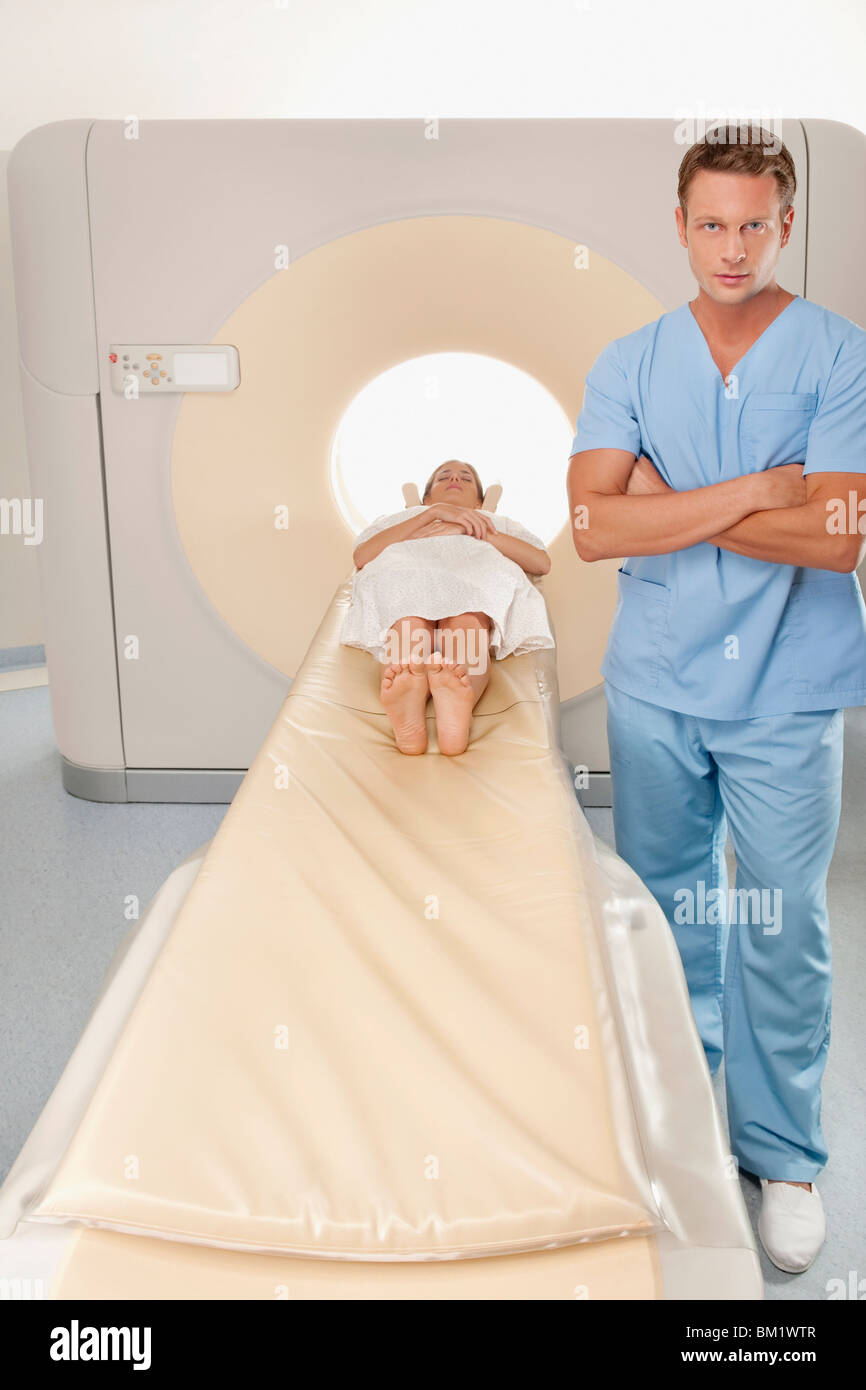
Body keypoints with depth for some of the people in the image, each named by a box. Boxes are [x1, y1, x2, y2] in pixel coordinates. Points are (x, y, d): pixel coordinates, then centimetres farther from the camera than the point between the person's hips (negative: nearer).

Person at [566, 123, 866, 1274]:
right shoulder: (628, 365, 3)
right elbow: (593, 526, -12)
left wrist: (670, 504, -13)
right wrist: (753, 491, -16)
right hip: (654, 684, 3)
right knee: (665, 912, 16)